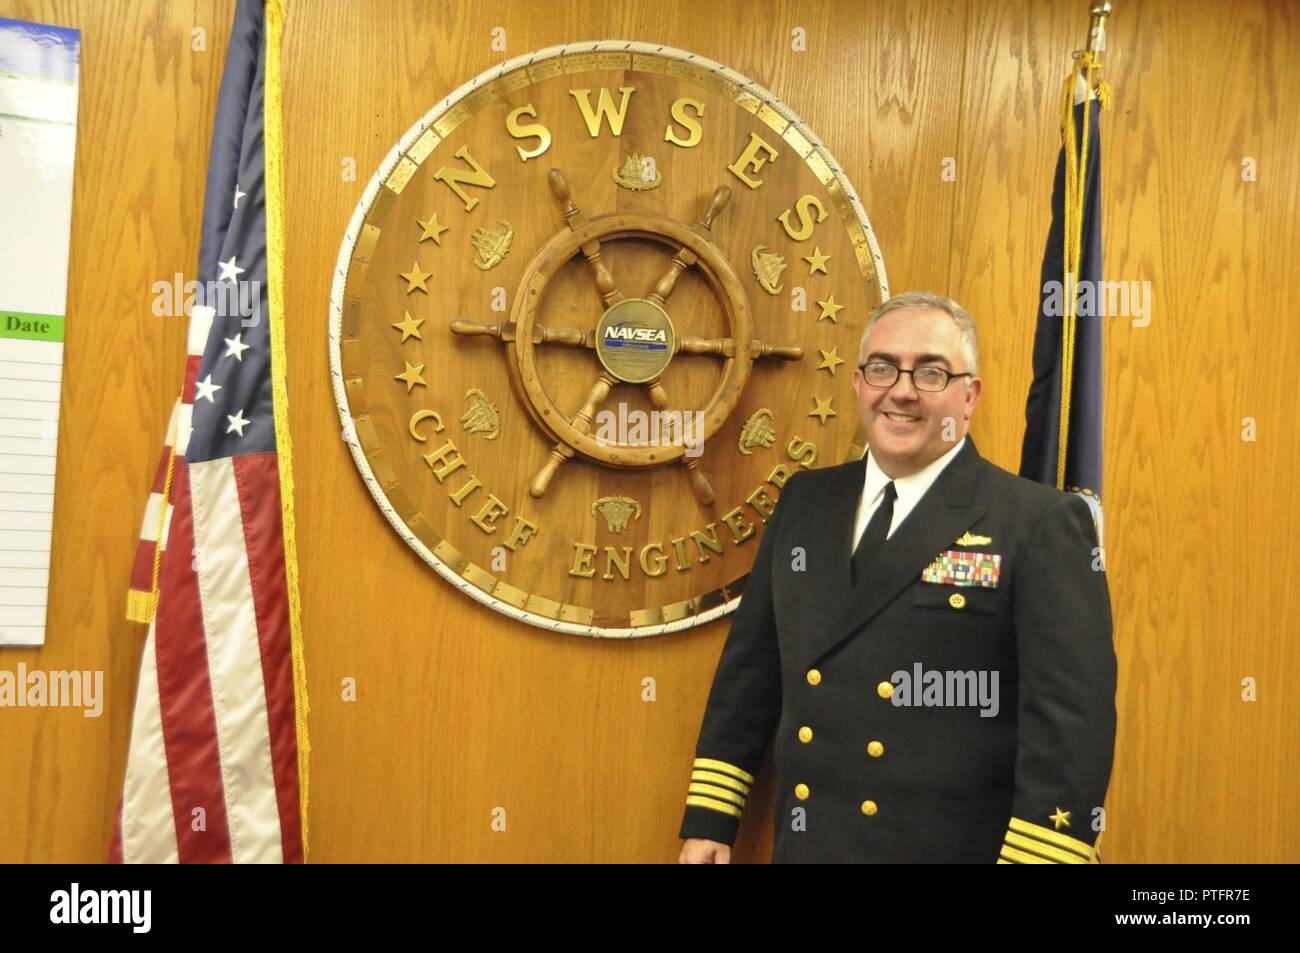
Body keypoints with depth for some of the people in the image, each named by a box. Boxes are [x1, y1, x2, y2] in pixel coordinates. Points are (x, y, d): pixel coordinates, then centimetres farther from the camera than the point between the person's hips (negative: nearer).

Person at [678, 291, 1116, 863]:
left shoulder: (1042, 524, -10)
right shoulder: (805, 501, 6)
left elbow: (1069, 720, -16)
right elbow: (749, 670, 10)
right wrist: (707, 822, 8)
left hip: (953, 849, -4)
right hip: (805, 845, 5)